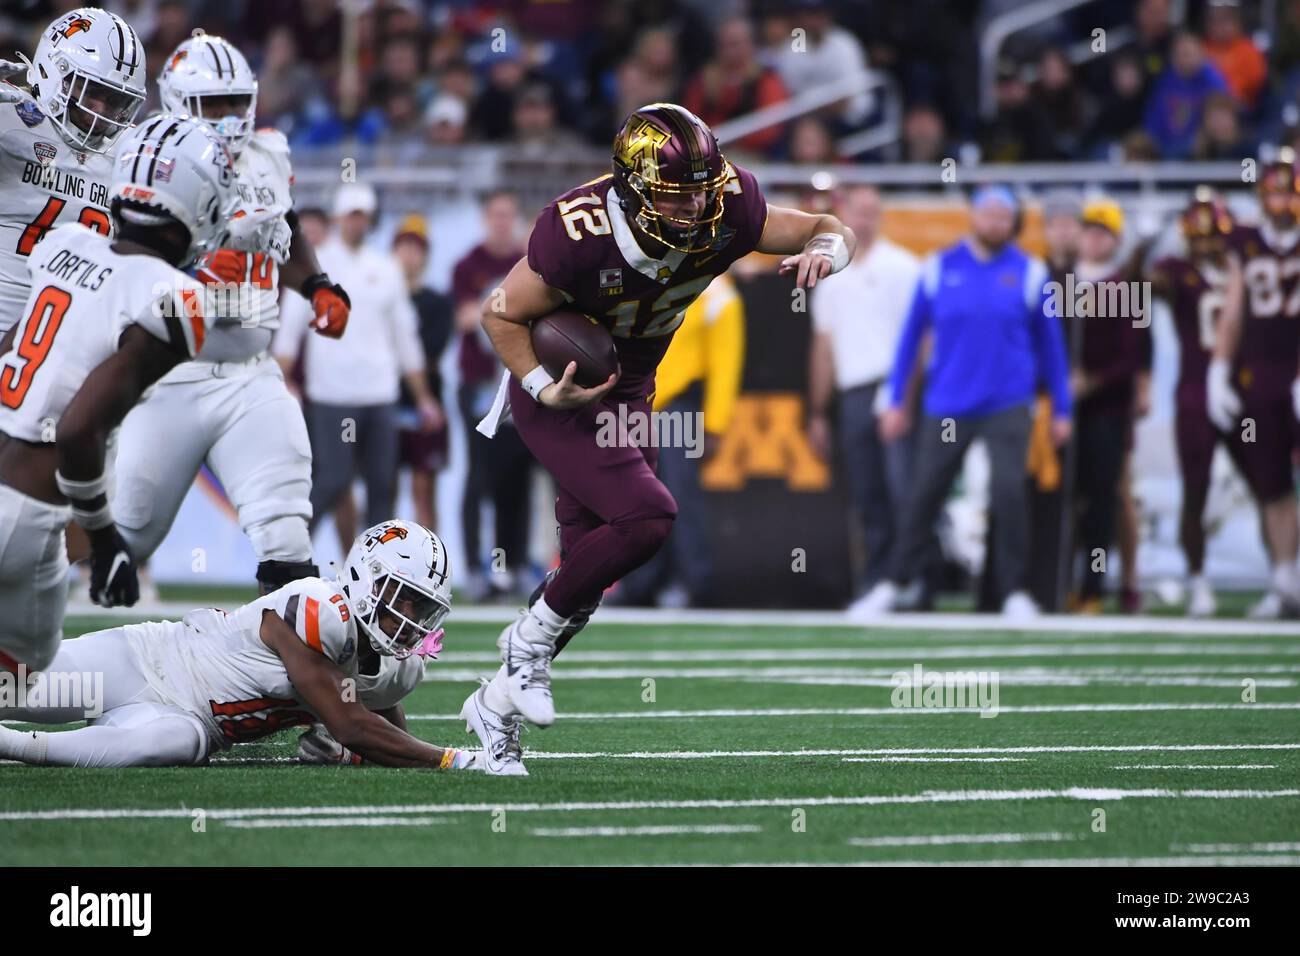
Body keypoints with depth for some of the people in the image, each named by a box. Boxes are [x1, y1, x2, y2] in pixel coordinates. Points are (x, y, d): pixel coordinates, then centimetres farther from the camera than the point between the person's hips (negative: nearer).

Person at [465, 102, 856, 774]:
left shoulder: (726, 211, -18)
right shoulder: (581, 234, -32)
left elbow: (833, 230, -7)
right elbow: (501, 315, -17)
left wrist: (823, 251, -30)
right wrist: (546, 389, -28)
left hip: (627, 393, 6)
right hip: (558, 395, -6)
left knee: (589, 569, 9)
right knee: (647, 515, -25)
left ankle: (498, 705, 26)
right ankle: (534, 636, -4)